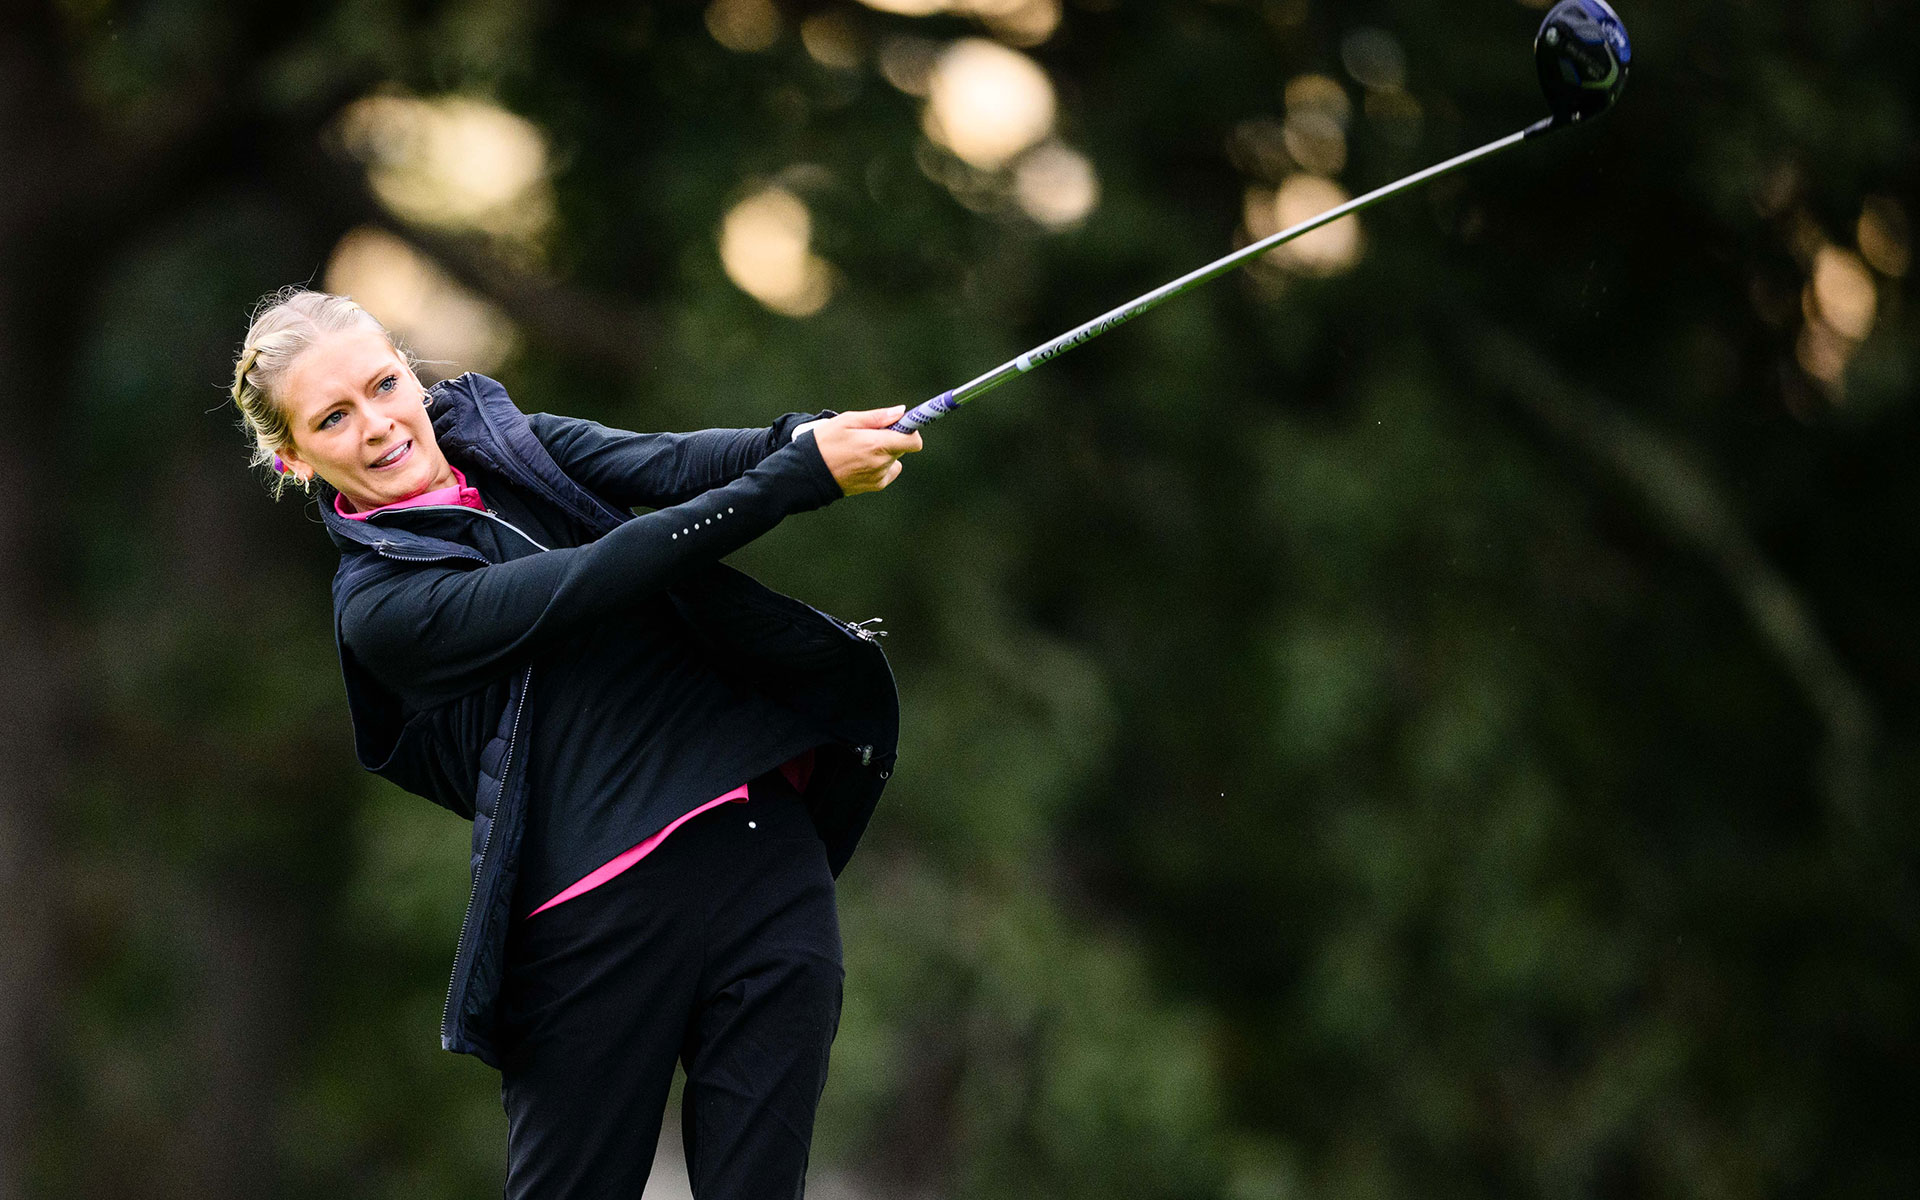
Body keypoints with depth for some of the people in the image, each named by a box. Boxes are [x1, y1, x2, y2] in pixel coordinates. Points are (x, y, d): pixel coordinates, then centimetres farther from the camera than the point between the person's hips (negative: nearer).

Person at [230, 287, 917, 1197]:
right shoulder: (378, 607, -2)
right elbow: (598, 579, -14)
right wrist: (801, 476, -22)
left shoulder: (521, 445, 15)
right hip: (601, 918, -4)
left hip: (767, 851, 4)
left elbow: (667, 466, -4)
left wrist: (803, 439, -27)